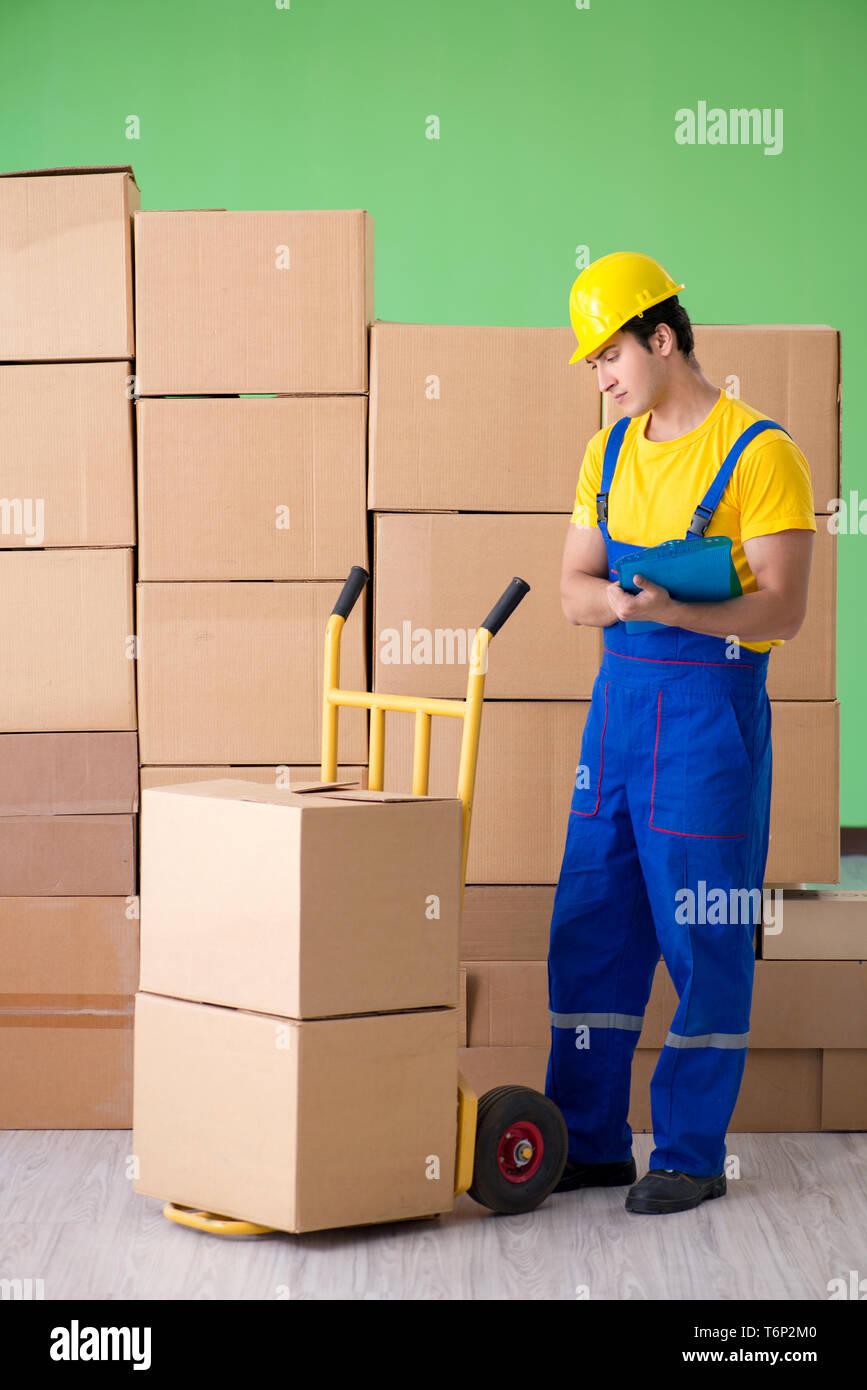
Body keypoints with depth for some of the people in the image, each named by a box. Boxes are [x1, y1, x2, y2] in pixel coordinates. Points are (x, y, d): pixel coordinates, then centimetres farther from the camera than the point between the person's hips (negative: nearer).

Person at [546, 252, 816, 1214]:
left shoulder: (758, 454, -11)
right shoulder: (611, 452, 11)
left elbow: (782, 611, -15)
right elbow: (575, 591, 9)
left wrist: (674, 607, -30)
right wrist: (620, 597, -14)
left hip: (711, 709, -7)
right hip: (619, 698, 7)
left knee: (703, 944, 0)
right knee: (590, 928, 9)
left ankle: (692, 1154, 11)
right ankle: (589, 1142, 19)